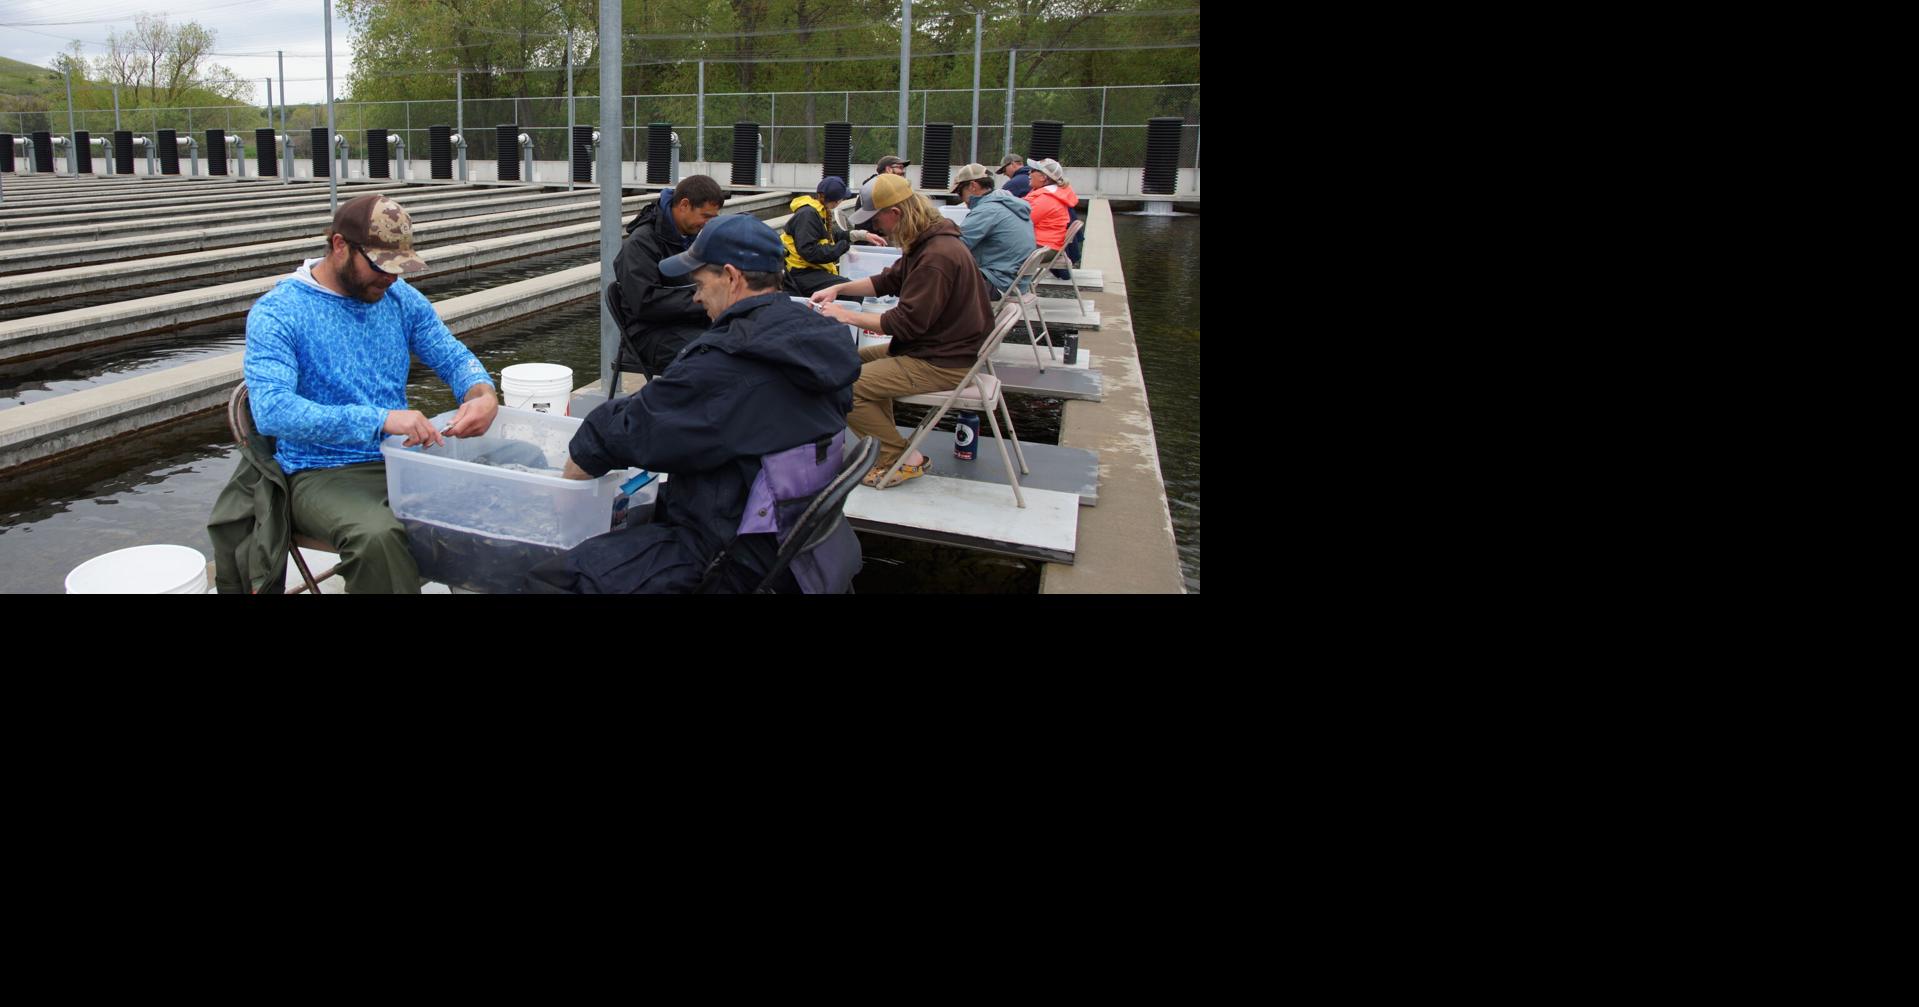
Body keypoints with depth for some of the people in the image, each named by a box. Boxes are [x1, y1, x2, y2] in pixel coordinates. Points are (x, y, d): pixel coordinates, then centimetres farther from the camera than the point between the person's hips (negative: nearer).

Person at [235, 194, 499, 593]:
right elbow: (271, 410, -23)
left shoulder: (400, 298, 6)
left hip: (401, 458, 5)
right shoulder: (277, 313, -11)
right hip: (323, 474, -5)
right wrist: (380, 420, -35)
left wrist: (483, 395, -14)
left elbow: (454, 357, 11)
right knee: (378, 535, -37)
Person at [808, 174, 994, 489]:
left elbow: (907, 323, -23)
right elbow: (888, 280, 20)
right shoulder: (924, 242, 8)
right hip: (930, 347, 11)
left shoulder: (937, 256, -24)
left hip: (942, 363, -11)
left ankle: (904, 458, -4)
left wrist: (848, 316, -13)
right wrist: (838, 289, 7)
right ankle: (886, 447, 18)